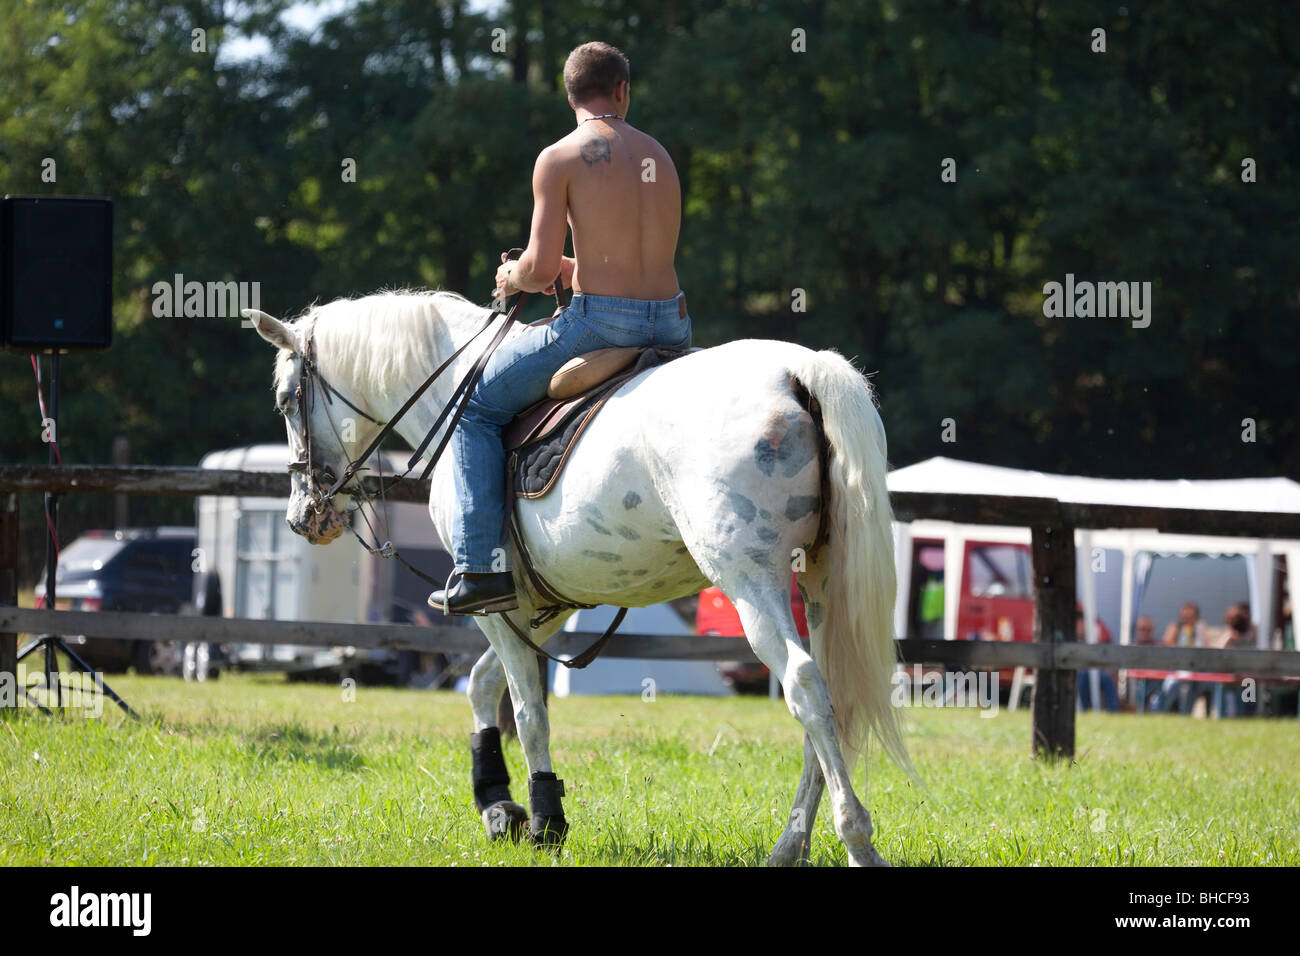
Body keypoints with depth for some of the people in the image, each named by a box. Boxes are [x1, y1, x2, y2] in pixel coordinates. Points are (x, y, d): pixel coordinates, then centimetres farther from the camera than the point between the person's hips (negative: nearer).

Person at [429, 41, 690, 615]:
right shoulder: (659, 157, 14)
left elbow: (541, 268, -10)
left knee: (476, 406, 10)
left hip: (598, 322, -6)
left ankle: (481, 568, 1)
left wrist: (514, 279, 13)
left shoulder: (560, 159, -6)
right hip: (671, 325, 6)